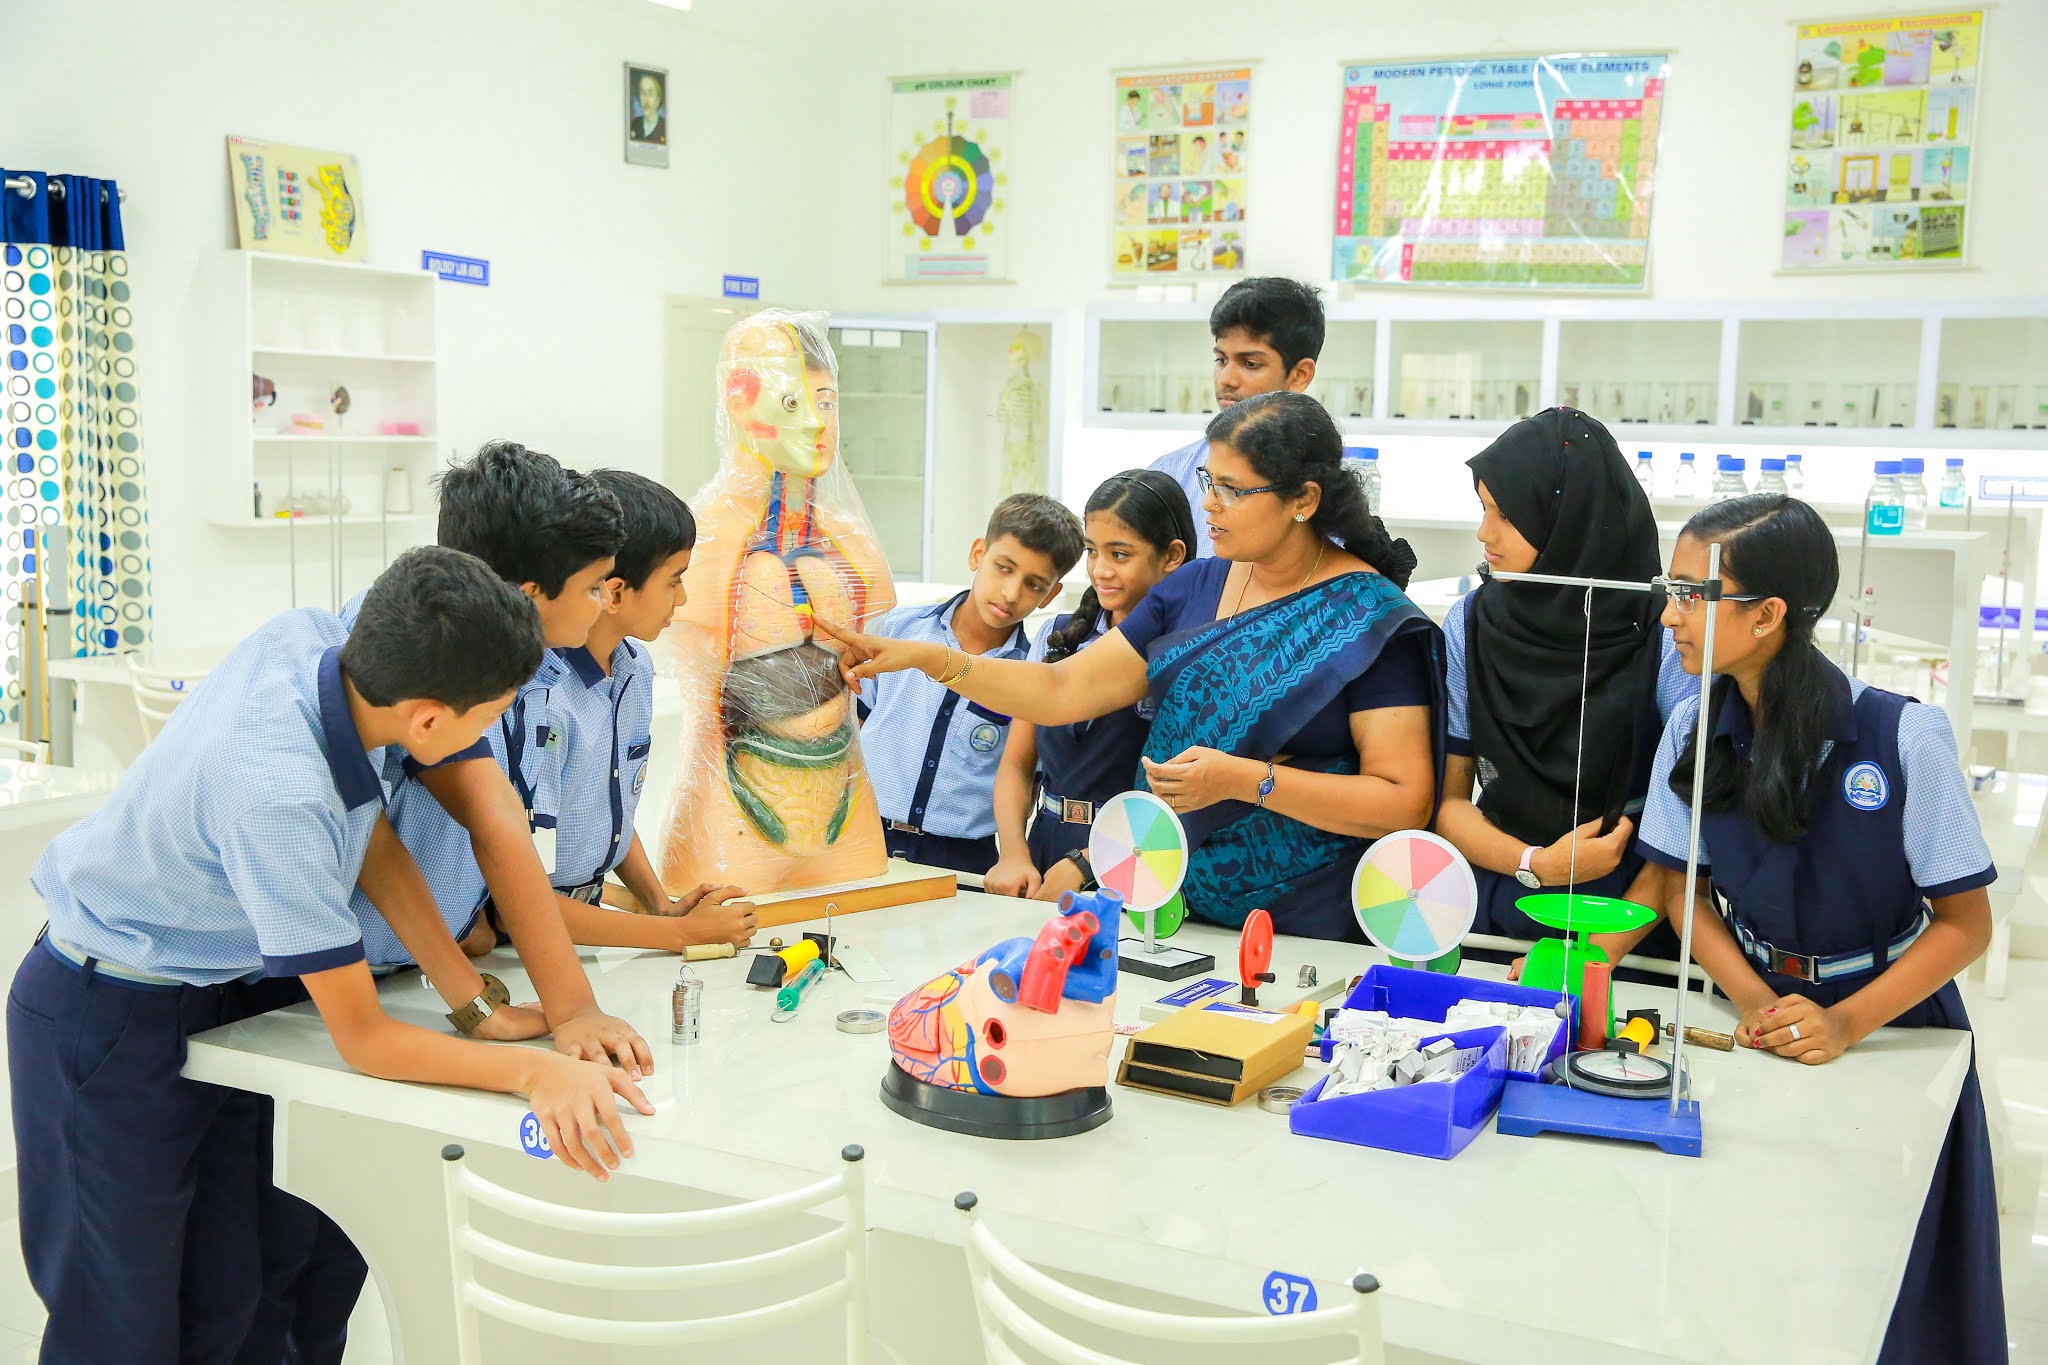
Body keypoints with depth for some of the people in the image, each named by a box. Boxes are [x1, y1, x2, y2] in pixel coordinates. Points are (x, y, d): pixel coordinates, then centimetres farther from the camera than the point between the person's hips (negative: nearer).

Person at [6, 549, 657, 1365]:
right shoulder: (278, 794, -37)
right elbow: (363, 1040, -26)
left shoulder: (314, 638, -17)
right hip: (110, 1023, -7)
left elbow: (370, 835, 1)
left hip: (218, 990, 7)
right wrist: (536, 1070, -37)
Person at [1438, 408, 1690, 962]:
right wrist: (1537, 864, -13)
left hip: (1633, 920, -2)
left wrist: (1606, 950, -15)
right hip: (1496, 913, 2)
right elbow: (1447, 796, 4)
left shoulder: (1664, 637, -7)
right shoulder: (1469, 624, 1)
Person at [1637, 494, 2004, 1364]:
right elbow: (1680, 886, 1)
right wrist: (1750, 997, -15)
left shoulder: (1904, 739, -23)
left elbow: (1965, 922, -14)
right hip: (1759, 1007, 3)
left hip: (1889, 1017, -3)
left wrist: (1848, 1023, -25)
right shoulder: (1695, 728, -11)